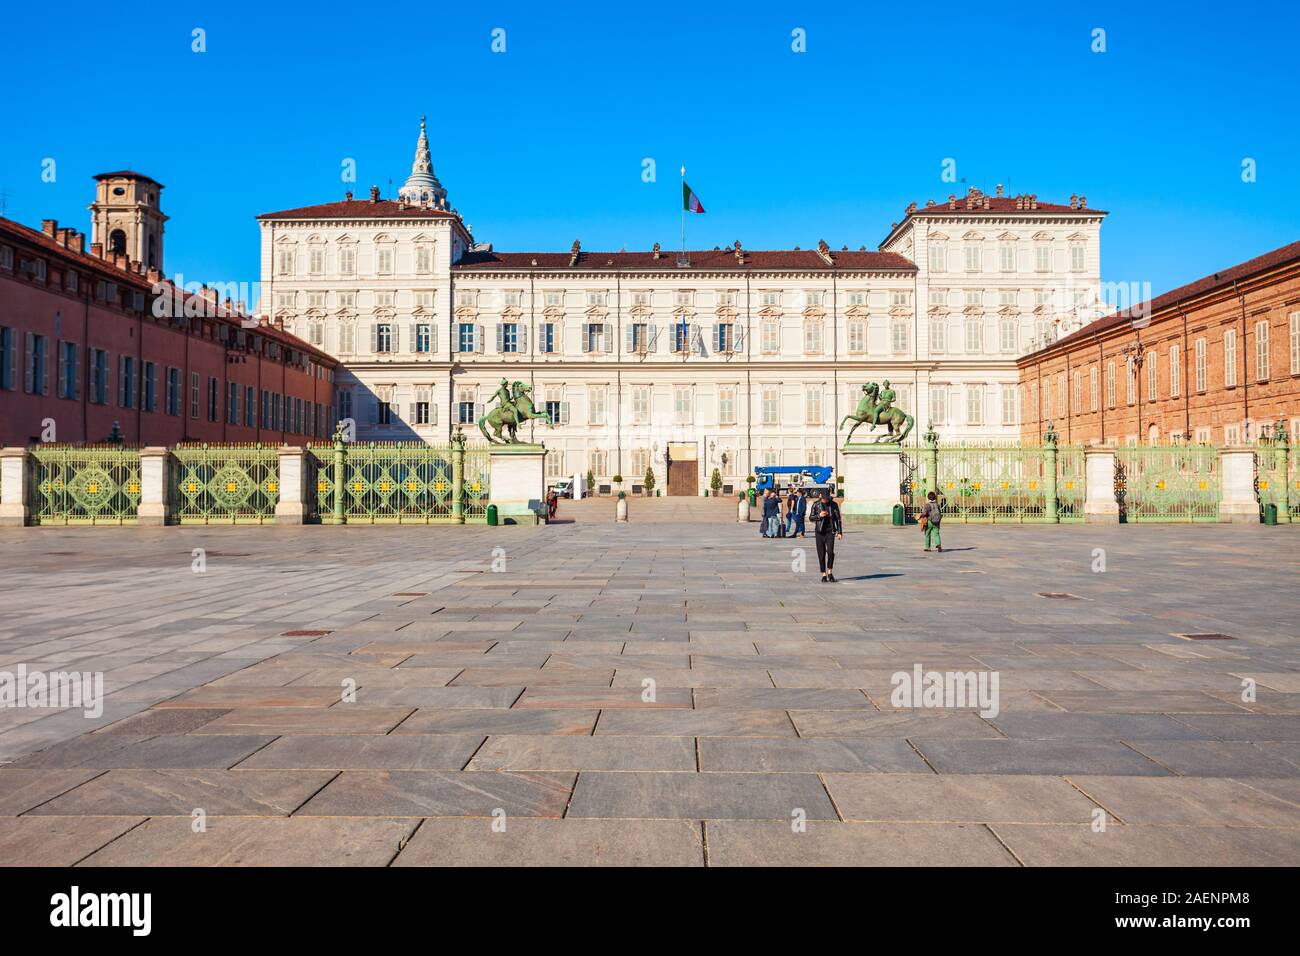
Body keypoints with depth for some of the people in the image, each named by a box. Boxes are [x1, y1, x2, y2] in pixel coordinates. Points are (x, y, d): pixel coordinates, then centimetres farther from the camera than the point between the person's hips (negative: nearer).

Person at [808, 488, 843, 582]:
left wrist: (840, 532, 0)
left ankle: (830, 572, 0)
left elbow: (838, 519, 6)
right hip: (819, 532, 1)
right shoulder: (816, 504, 2)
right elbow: (811, 517, 6)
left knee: (830, 551, -16)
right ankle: (824, 575, 10)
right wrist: (819, 516, -14)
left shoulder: (834, 504, 3)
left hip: (830, 531, -1)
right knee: (821, 554, 1)